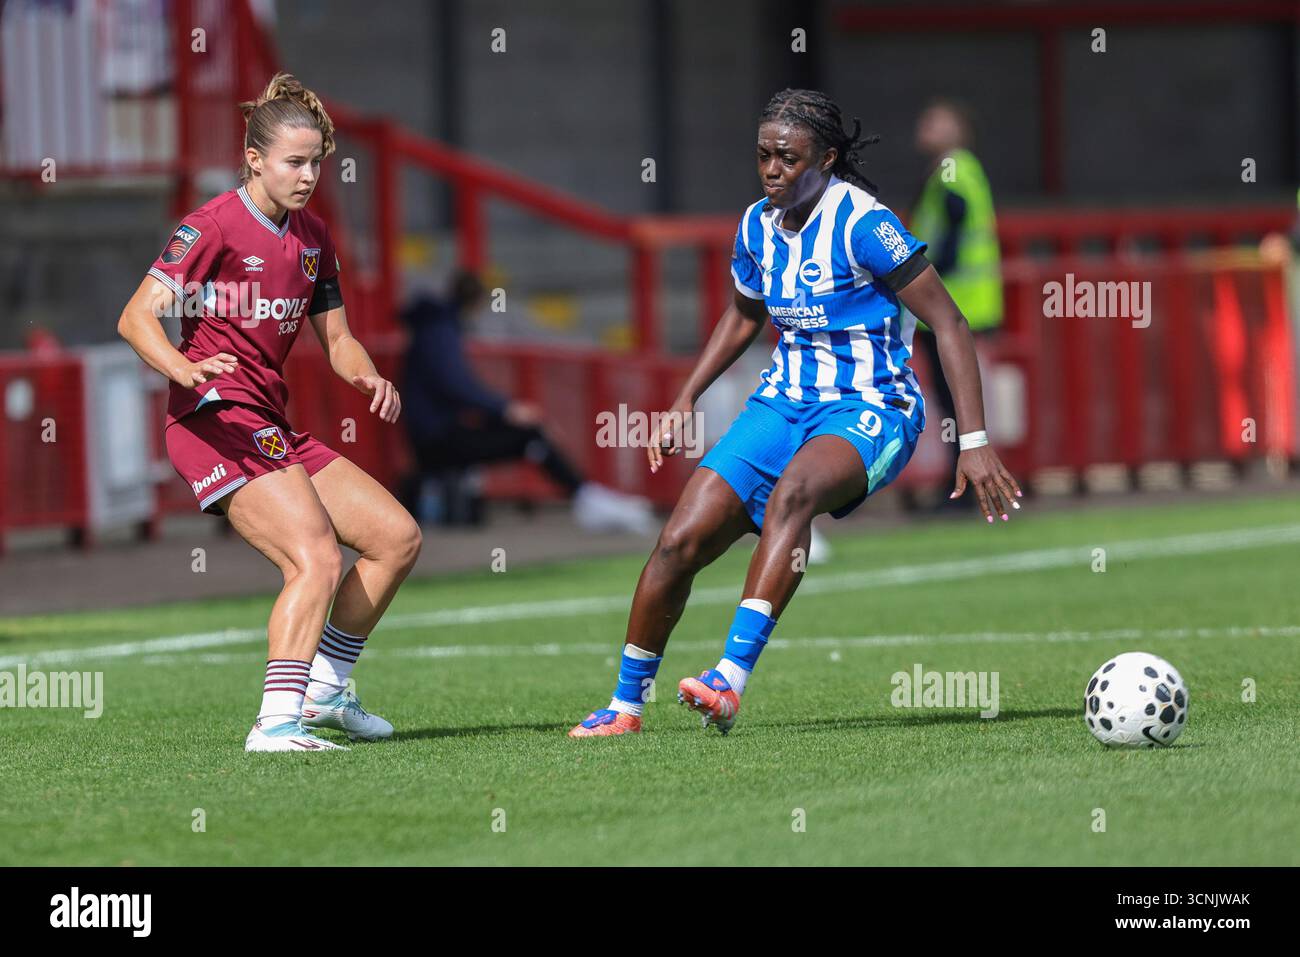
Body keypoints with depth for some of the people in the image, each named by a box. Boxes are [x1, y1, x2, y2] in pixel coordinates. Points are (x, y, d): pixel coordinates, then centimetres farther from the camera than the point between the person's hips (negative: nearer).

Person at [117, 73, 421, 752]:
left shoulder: (311, 237, 14)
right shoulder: (214, 226, -10)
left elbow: (336, 339, 20)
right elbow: (136, 317, -19)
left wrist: (368, 376, -4)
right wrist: (181, 367, -40)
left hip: (272, 429, 9)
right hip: (216, 420, -9)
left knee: (396, 537, 9)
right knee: (317, 561, -25)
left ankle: (324, 689, 19)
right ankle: (278, 722, -31)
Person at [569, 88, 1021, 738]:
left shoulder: (860, 222, -16)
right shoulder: (758, 226, 4)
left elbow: (948, 324, -15)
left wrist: (974, 442, -21)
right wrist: (686, 401, 16)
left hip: (867, 412, -6)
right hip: (782, 404, 7)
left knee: (793, 491, -39)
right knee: (679, 543, -8)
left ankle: (731, 679, -48)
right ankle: (625, 705, 10)